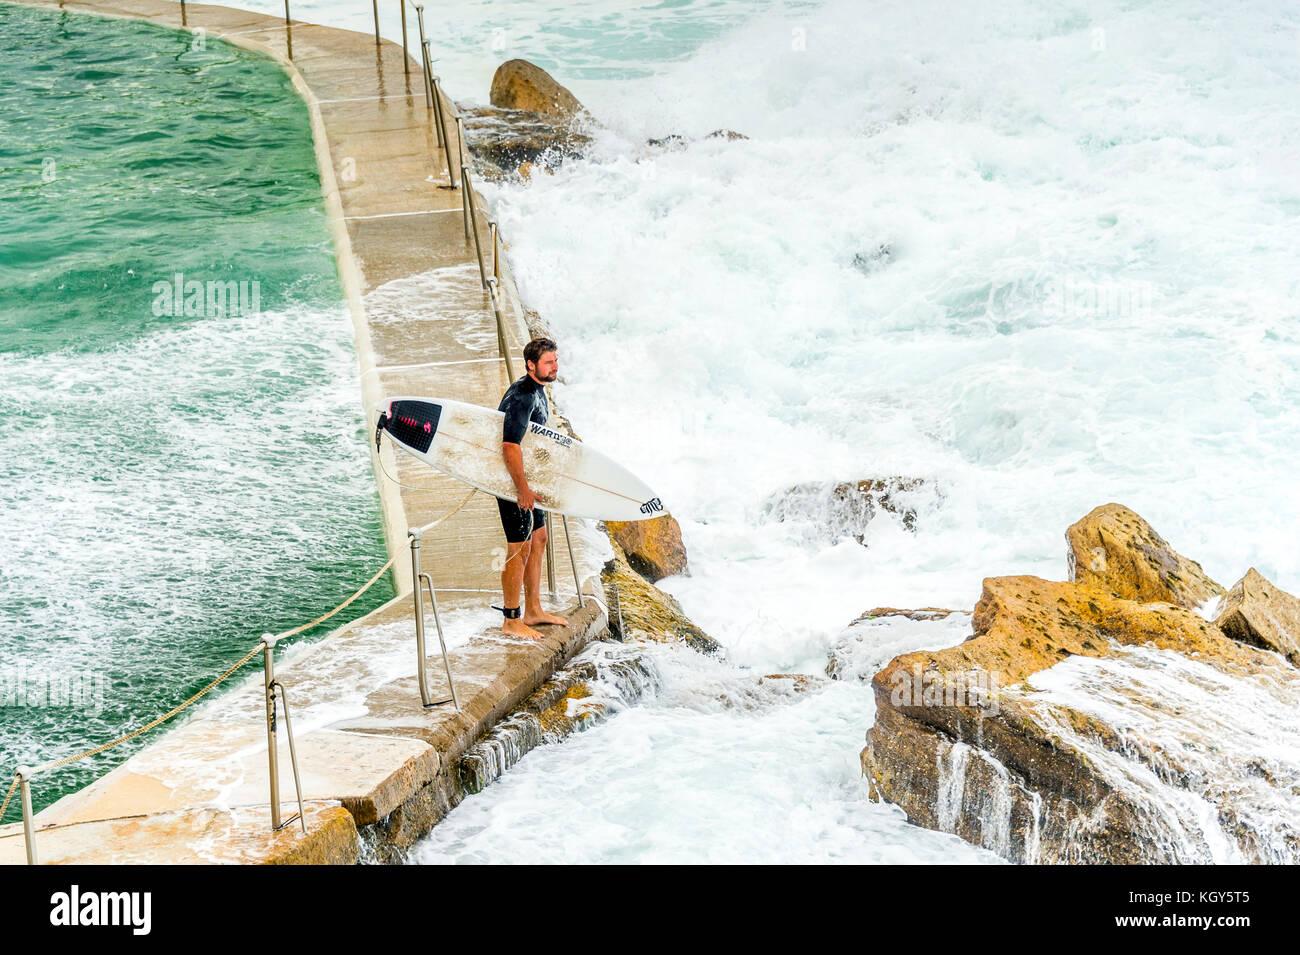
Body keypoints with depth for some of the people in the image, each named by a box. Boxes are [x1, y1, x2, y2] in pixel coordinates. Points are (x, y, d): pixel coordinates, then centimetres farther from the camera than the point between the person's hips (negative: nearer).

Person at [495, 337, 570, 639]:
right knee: (520, 548, -5)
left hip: (529, 478, 10)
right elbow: (510, 446, -30)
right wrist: (523, 489, -28)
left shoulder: (537, 390, 10)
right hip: (513, 479, -10)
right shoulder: (522, 397, -23)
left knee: (538, 539, 17)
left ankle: (533, 610, 28)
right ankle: (511, 621, 4)